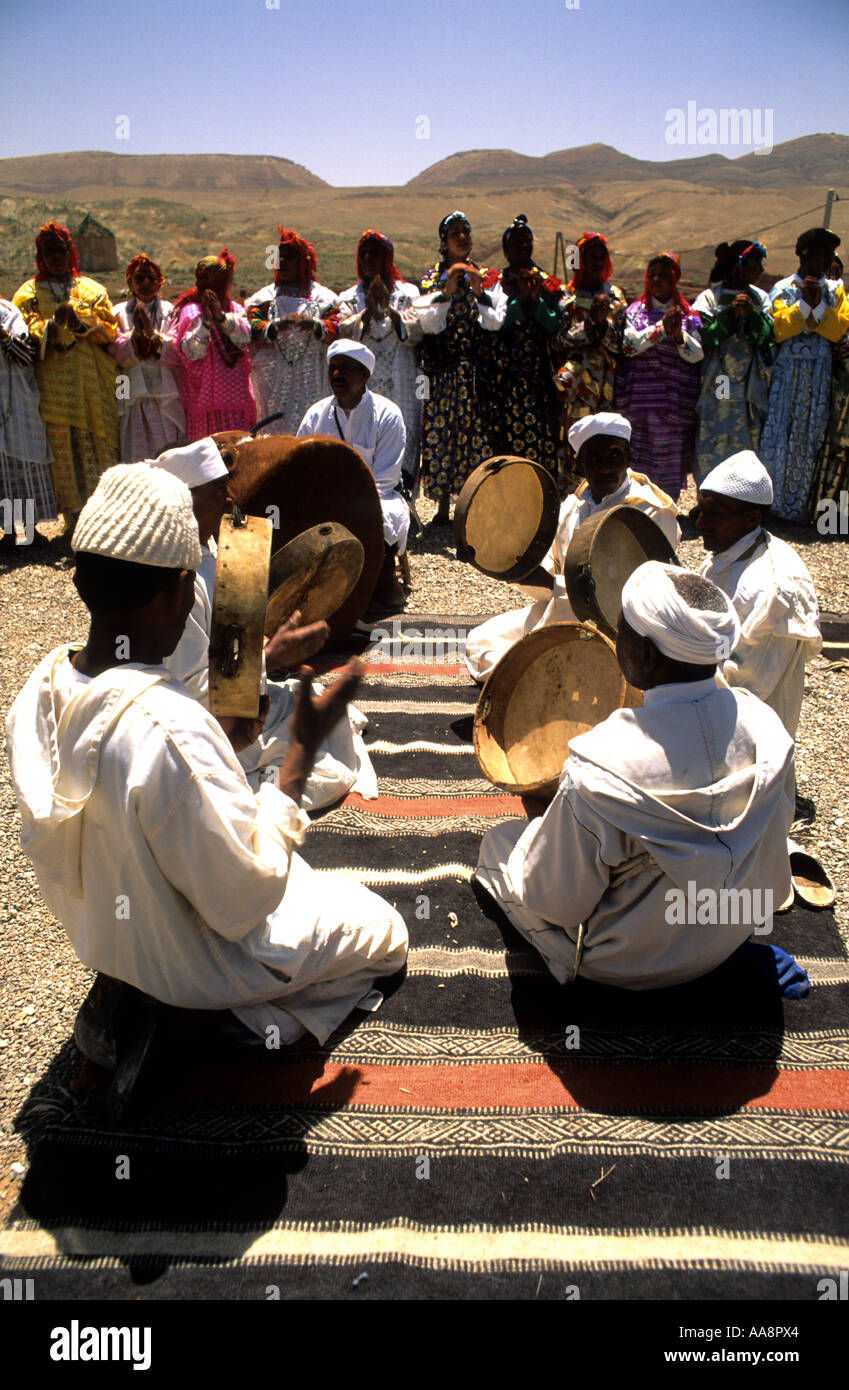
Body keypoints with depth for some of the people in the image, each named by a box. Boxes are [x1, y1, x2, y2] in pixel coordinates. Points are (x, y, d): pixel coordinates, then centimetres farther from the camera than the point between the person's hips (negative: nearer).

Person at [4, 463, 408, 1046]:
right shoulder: (170, 731, -40)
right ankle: (258, 1022, 13)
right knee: (384, 933, 14)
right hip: (185, 964, -7)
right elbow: (245, 898, -29)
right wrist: (304, 747, -25)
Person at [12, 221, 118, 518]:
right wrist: (52, 324, -18)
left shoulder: (93, 290, 15)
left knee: (98, 446, -3)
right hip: (53, 384, -1)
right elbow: (24, 337, -1)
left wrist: (79, 321, -13)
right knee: (61, 446, -5)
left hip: (92, 383, 1)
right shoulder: (29, 294, 11)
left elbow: (109, 330, 4)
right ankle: (74, 517, 0)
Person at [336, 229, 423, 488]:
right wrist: (369, 310, -17)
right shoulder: (350, 297, 14)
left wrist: (389, 309, -18)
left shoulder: (407, 293, 11)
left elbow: (415, 332, -5)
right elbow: (345, 333, -3)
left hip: (400, 386, -1)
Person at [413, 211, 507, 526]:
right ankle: (443, 507, 7)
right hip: (441, 369, -1)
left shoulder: (485, 275, 9)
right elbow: (428, 323, -6)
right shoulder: (432, 277, 7)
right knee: (440, 432, -2)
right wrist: (447, 291, -17)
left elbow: (495, 322, -3)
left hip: (475, 370, 1)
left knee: (476, 432, -2)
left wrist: (479, 292, -17)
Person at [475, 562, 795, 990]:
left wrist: (545, 825, -5)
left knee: (499, 841, 16)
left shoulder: (600, 769, -39)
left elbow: (557, 903, -24)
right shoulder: (763, 724, -21)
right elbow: (770, 840, -2)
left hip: (629, 965, -5)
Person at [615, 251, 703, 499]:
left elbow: (697, 355, -1)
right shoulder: (636, 310, 12)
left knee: (672, 461, -1)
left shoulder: (688, 315, 12)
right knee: (639, 461, -3)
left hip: (676, 402, 0)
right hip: (641, 395, 0)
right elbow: (630, 344, -6)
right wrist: (662, 327, -14)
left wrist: (679, 334, -17)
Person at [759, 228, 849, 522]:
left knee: (810, 436, 1)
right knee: (779, 434, -8)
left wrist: (819, 305, -9)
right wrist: (804, 304, -11)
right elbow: (777, 328, -5)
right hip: (786, 371, -2)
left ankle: (795, 505, 8)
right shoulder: (783, 289, 8)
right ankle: (770, 500, 0)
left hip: (819, 374, 2)